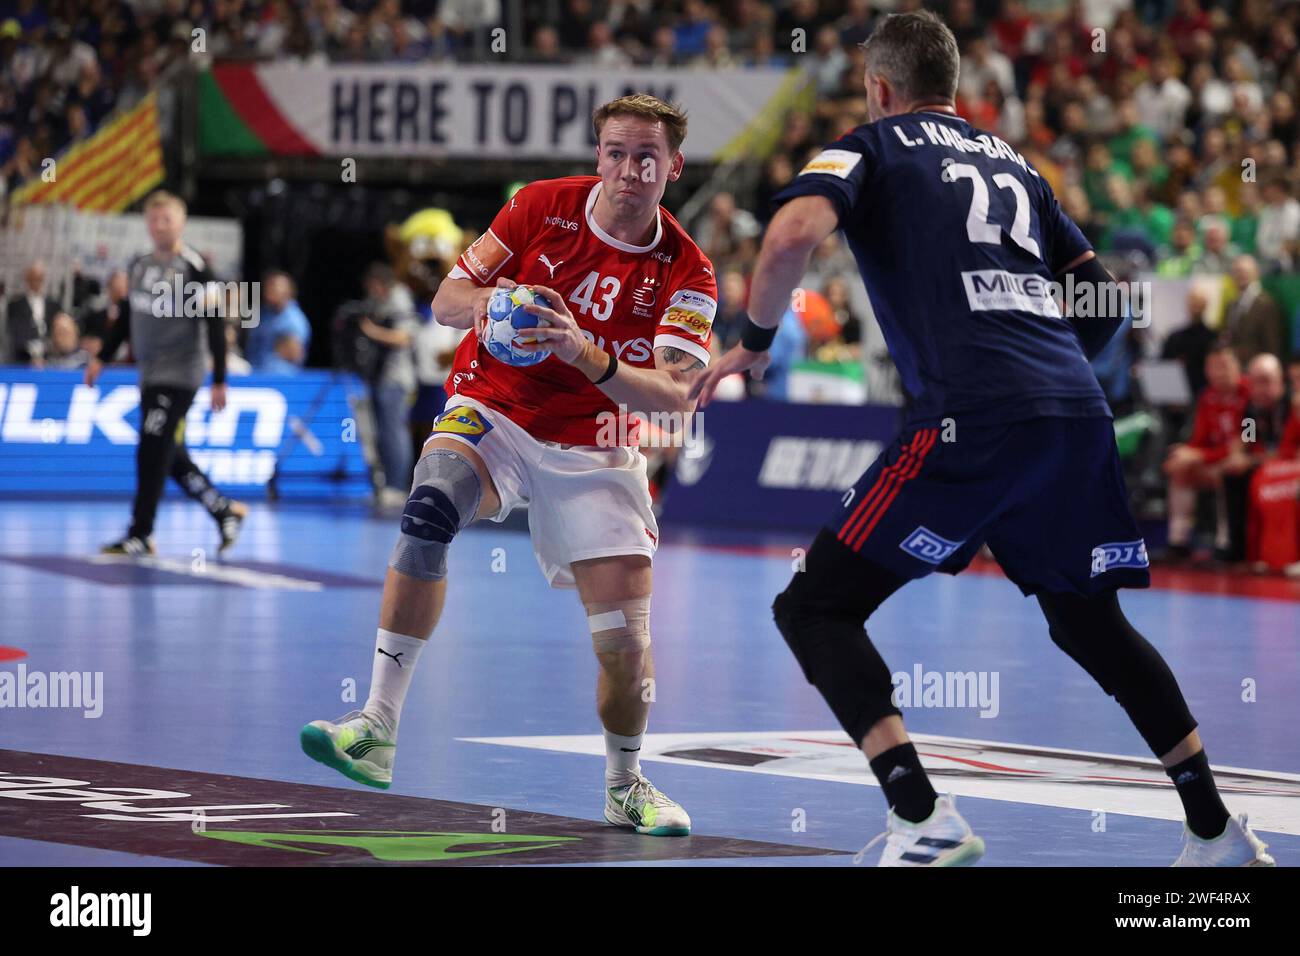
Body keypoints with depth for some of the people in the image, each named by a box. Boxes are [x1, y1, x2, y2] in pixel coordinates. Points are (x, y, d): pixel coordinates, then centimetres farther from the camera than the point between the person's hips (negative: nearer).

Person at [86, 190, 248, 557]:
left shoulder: (193, 268, -10)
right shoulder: (139, 265, 11)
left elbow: (214, 325, -11)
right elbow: (128, 317, 23)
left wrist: (219, 381, -14)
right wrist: (101, 358, 19)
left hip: (179, 376, -7)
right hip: (150, 375, 7)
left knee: (152, 454, -11)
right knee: (171, 457, 10)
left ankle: (141, 535, -7)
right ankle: (225, 510, 24)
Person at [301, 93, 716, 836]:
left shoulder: (687, 273, -10)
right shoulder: (542, 206, -7)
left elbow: (673, 397, -21)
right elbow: (447, 298, -3)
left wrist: (588, 356, -38)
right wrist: (482, 303, -28)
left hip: (593, 452, 1)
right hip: (490, 414, 0)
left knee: (625, 638, -8)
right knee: (430, 510, -33)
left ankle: (626, 787, 22)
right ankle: (378, 729, -33)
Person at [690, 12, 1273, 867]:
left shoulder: (870, 147, 10)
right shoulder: (1012, 161, 26)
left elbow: (796, 232, -11)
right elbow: (1105, 295, 26)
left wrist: (753, 341, 2)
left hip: (971, 420, -6)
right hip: (1079, 413, 6)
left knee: (815, 607, 0)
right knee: (1089, 623, 25)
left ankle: (923, 820, -17)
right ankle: (1218, 832, 21)